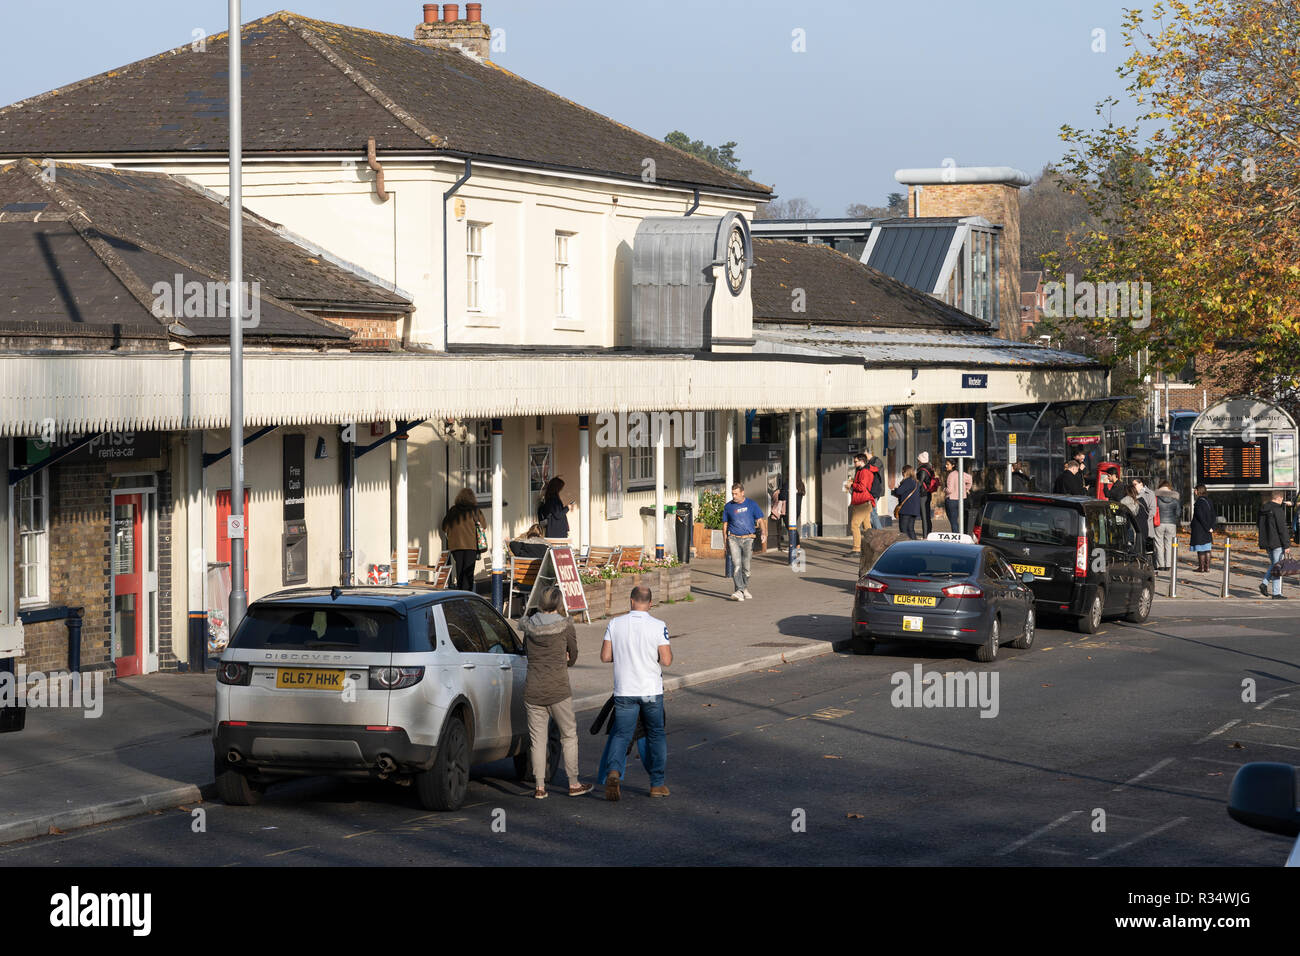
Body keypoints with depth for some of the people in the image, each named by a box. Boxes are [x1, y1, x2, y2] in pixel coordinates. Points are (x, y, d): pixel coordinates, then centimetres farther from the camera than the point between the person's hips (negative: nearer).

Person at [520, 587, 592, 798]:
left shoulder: (529, 626, 4)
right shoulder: (565, 626, -6)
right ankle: (573, 783, 14)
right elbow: (573, 657, 6)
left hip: (533, 690, 3)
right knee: (569, 735, 10)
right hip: (558, 689, -3)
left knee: (537, 739, 8)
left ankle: (539, 786, 8)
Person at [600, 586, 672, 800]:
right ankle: (658, 783, 19)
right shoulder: (658, 627, -9)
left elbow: (605, 656, -1)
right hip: (652, 690, -1)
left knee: (621, 734, 5)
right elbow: (666, 660, -12)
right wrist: (668, 651, 10)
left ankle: (614, 772, -22)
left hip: (624, 691, 1)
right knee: (656, 735, 15)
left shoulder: (615, 624, -3)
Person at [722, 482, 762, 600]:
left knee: (746, 566, 6)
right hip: (734, 538, 0)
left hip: (748, 539, 0)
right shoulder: (728, 506, 7)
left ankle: (745, 589, 23)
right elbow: (725, 524, 14)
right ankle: (739, 591, -20)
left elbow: (759, 521, 5)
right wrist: (725, 541, 10)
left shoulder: (751, 505, 4)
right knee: (736, 565, -14)